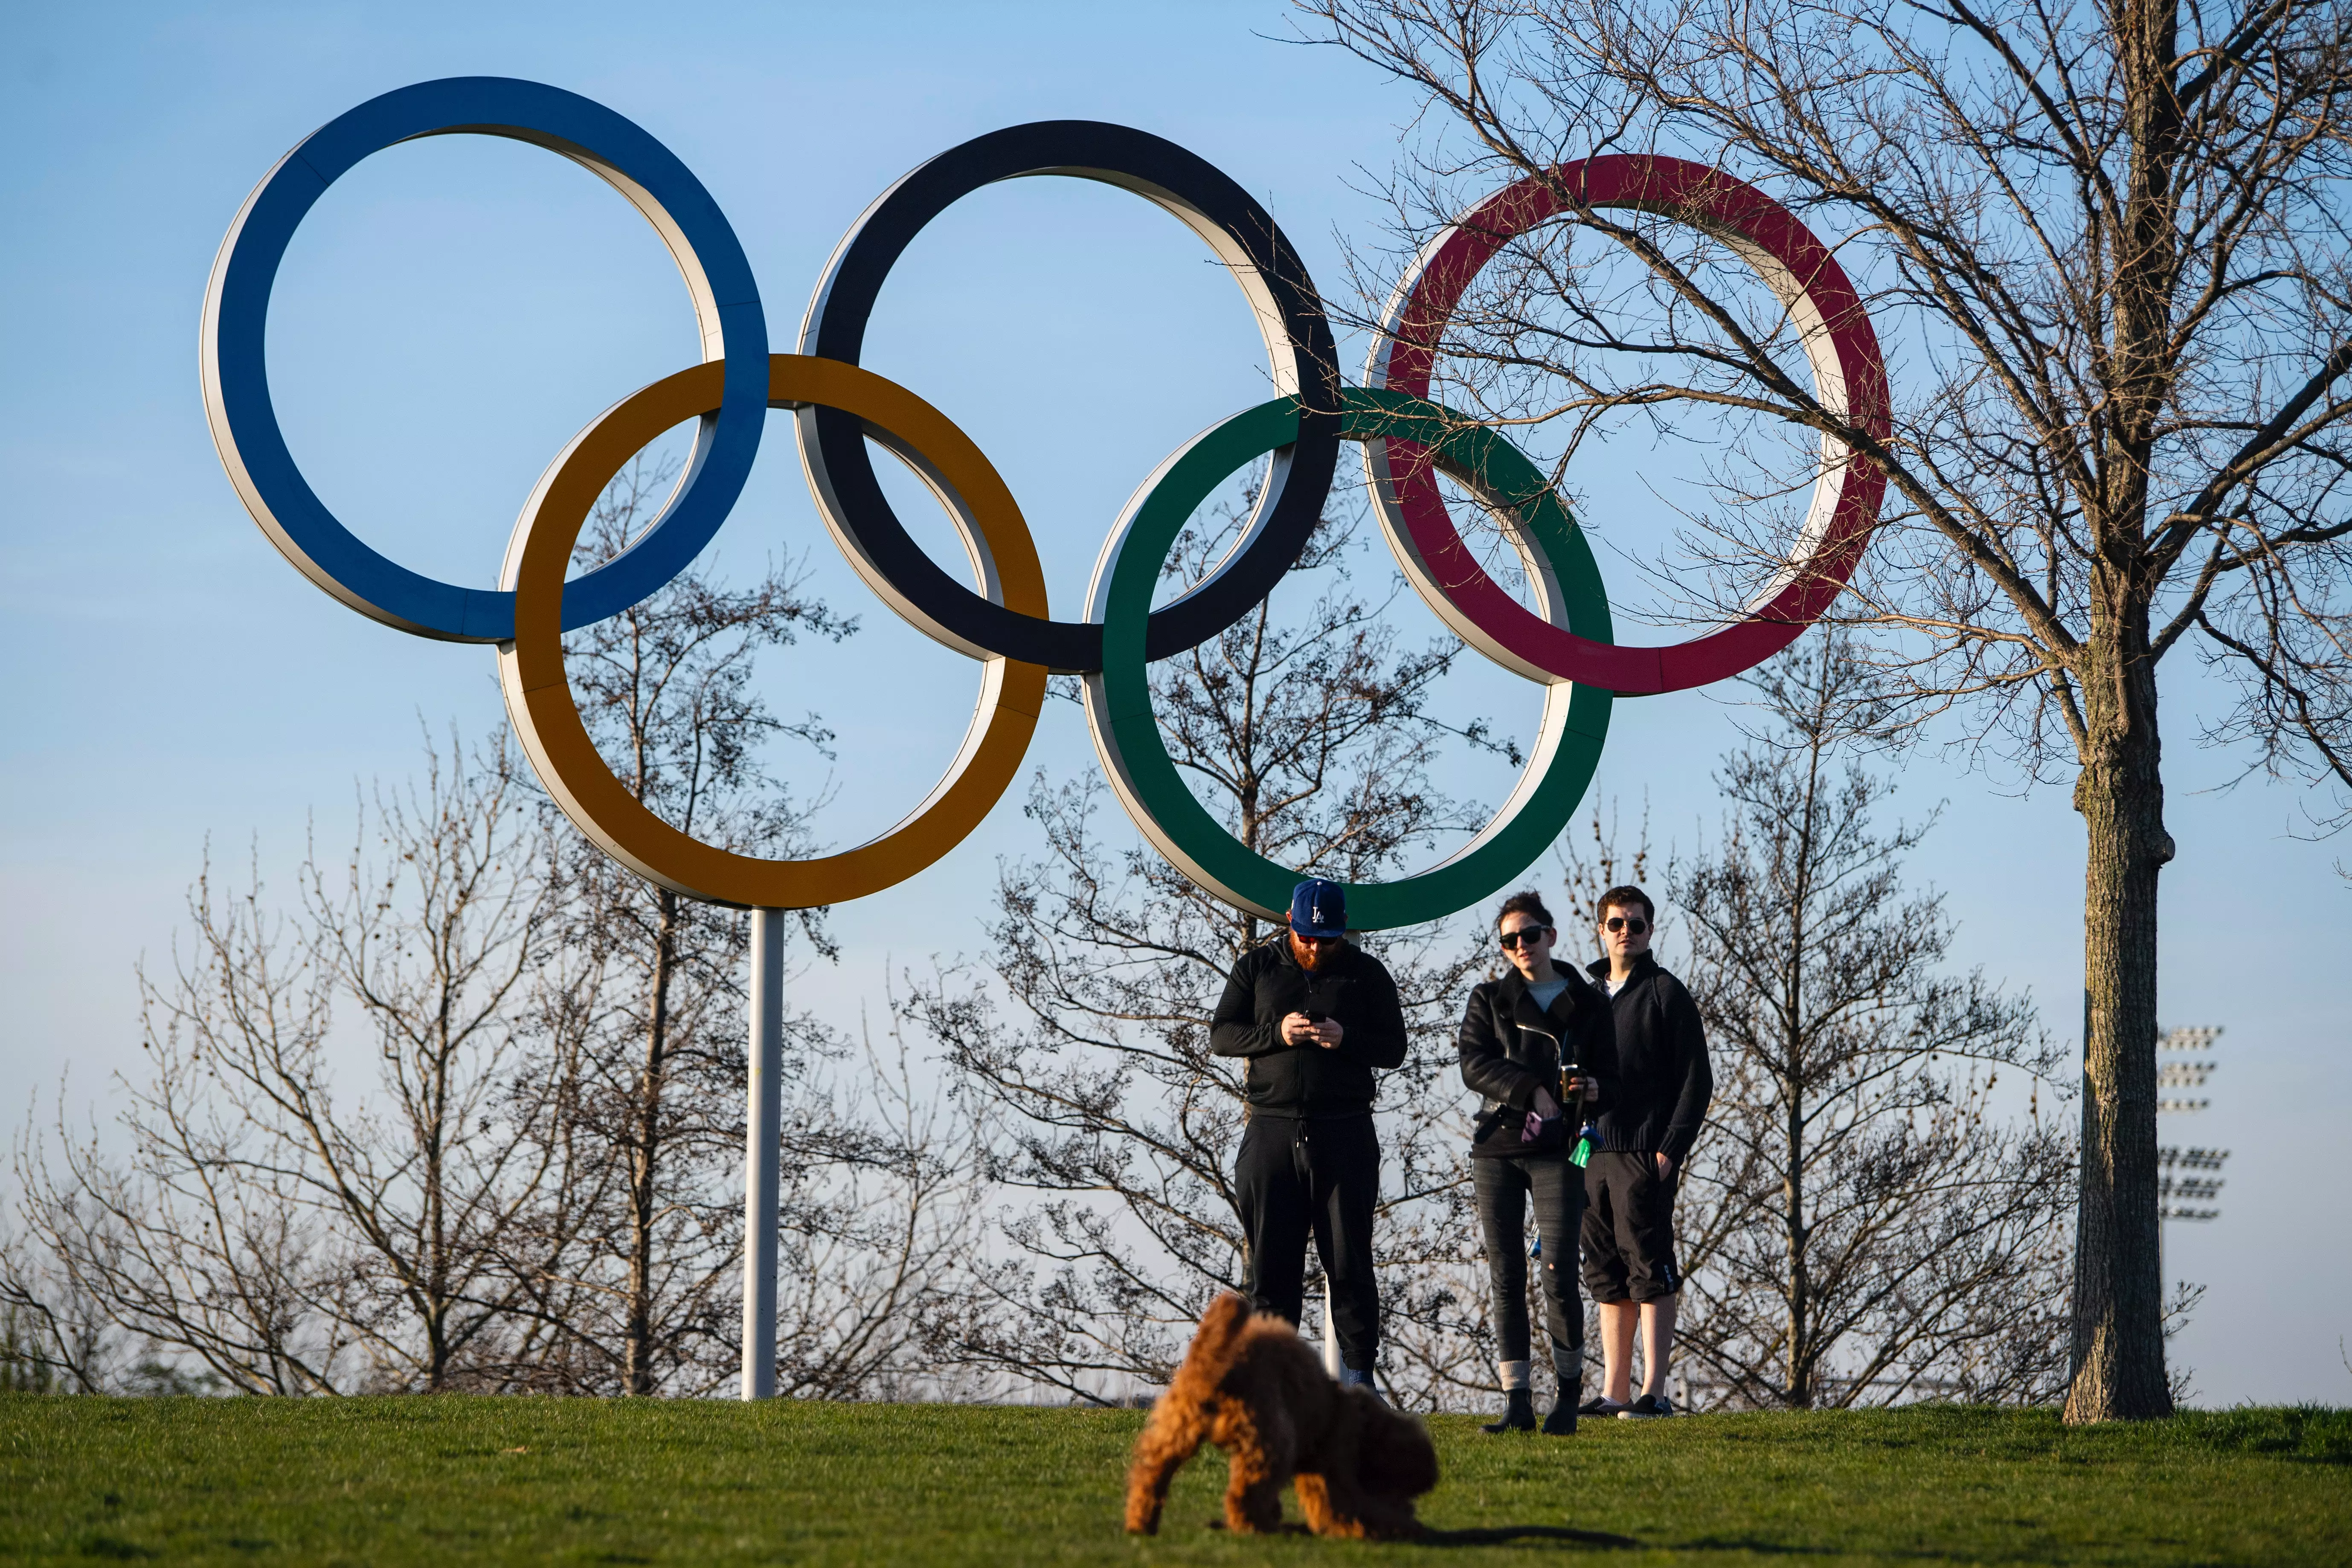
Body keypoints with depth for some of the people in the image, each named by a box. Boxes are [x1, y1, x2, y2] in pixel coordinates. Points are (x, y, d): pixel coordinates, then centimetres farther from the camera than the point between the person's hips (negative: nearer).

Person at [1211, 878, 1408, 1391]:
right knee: (1269, 1262, 2)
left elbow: (1394, 1048, 4)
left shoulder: (1367, 974, 7)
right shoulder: (1257, 968, 9)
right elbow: (1221, 1035, 4)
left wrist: (1346, 1039, -15)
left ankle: (1359, 1374, 4)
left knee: (1350, 1262, 0)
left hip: (1344, 1135, -1)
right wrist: (1277, 1033, -13)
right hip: (1272, 1132, 1)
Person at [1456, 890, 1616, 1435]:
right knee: (1507, 1277, -1)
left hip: (1557, 1150, -1)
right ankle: (1517, 1404, 0)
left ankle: (1569, 1393, 1)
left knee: (1558, 1273, -12)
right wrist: (1532, 1091, -15)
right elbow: (1474, 1064, -2)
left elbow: (1610, 1073, 11)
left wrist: (1592, 1087, -13)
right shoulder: (1489, 1000, 11)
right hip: (1497, 1148, 1)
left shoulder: (1589, 1005, 11)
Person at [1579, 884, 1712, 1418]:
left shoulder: (1666, 994, -1)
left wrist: (1672, 1150, -14)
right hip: (1592, 1154, 6)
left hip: (1645, 1156, -6)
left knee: (1650, 1273, -9)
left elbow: (1697, 1080, -5)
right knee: (1608, 1279, 8)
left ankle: (1654, 1392, -11)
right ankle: (1615, 1391, 11)